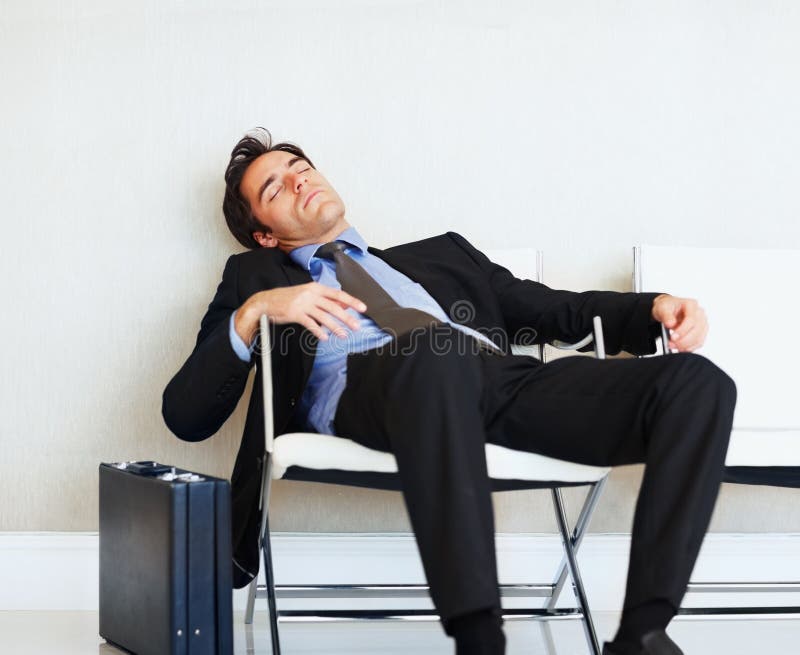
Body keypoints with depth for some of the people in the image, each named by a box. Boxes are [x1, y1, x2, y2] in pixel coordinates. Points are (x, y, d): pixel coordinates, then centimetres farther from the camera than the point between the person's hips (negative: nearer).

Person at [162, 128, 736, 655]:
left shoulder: (440, 254, 38)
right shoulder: (255, 276, 29)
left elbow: (558, 311, 32)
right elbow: (186, 415, 16)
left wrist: (656, 308, 13)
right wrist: (253, 312, 0)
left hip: (502, 379, 4)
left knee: (698, 382, -22)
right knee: (438, 352, -43)